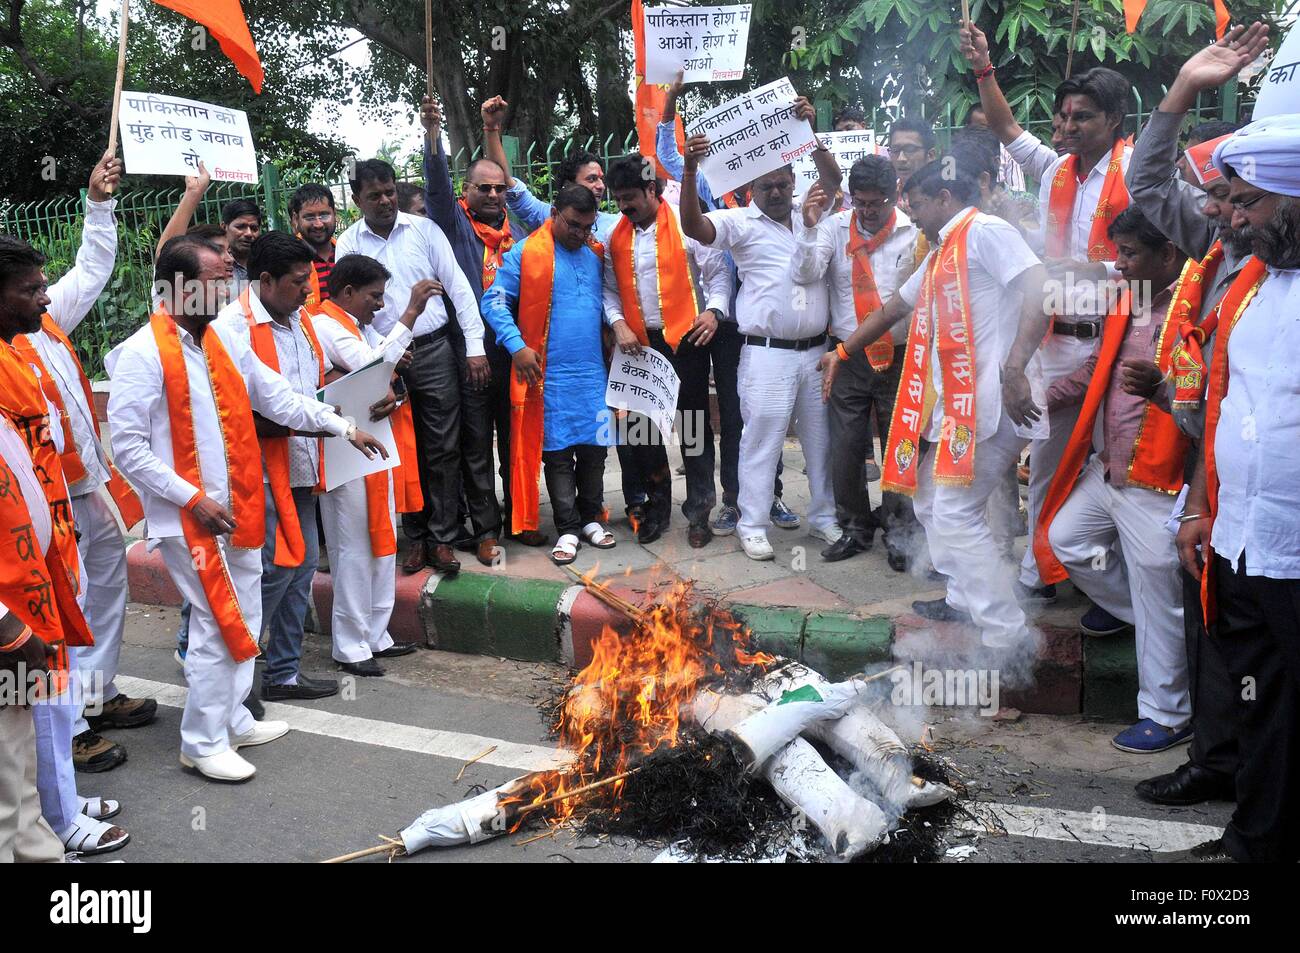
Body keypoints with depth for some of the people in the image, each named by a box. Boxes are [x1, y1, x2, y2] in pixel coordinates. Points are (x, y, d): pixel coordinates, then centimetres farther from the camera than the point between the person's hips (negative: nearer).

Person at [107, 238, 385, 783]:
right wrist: (194, 499, -18)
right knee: (219, 625, -5)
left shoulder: (224, 339, 7)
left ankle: (231, 719, 31)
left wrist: (343, 427, 8)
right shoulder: (142, 354, -14)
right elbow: (128, 448, -15)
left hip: (238, 510, 8)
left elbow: (277, 397, 12)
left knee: (243, 620, 15)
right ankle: (202, 743, 11)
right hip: (187, 516, -8)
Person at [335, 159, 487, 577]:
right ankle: (417, 535, 22)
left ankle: (441, 538, 13)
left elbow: (457, 286, 1)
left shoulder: (424, 229, 2)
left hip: (434, 352, 0)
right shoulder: (348, 244, 2)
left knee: (442, 450, 2)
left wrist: (474, 346, -5)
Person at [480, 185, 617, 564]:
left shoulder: (595, 255, 11)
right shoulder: (525, 254, -5)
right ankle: (568, 530, 9)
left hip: (593, 373, 5)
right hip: (550, 375, -5)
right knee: (557, 453, 0)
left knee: (595, 448, 9)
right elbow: (494, 302, -7)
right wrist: (517, 346, -15)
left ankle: (591, 519, 24)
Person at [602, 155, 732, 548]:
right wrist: (619, 324, -7)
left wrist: (713, 310, -18)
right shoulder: (616, 236, 7)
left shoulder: (685, 225, -5)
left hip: (685, 339, -4)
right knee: (640, 424, 8)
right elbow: (610, 288, 9)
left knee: (694, 425, 2)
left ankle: (699, 511, 12)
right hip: (638, 344, 4)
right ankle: (657, 503, 24)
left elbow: (718, 271, -3)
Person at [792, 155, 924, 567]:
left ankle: (899, 533, 21)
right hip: (847, 357, 2)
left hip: (899, 356, -1)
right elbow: (805, 273, -8)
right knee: (845, 448, 5)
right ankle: (855, 528, 23)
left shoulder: (915, 231, -3)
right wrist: (810, 226, -18)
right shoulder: (835, 227, 2)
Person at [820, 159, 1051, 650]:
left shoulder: (984, 232, -8)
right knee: (930, 500, 19)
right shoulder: (941, 254, 22)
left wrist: (1014, 370, -28)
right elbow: (893, 308, 33)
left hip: (988, 401, -10)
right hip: (952, 403, 10)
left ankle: (1006, 637, -4)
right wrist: (841, 352, 38)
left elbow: (1041, 291, -21)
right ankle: (966, 599, 33)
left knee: (955, 514, -11)